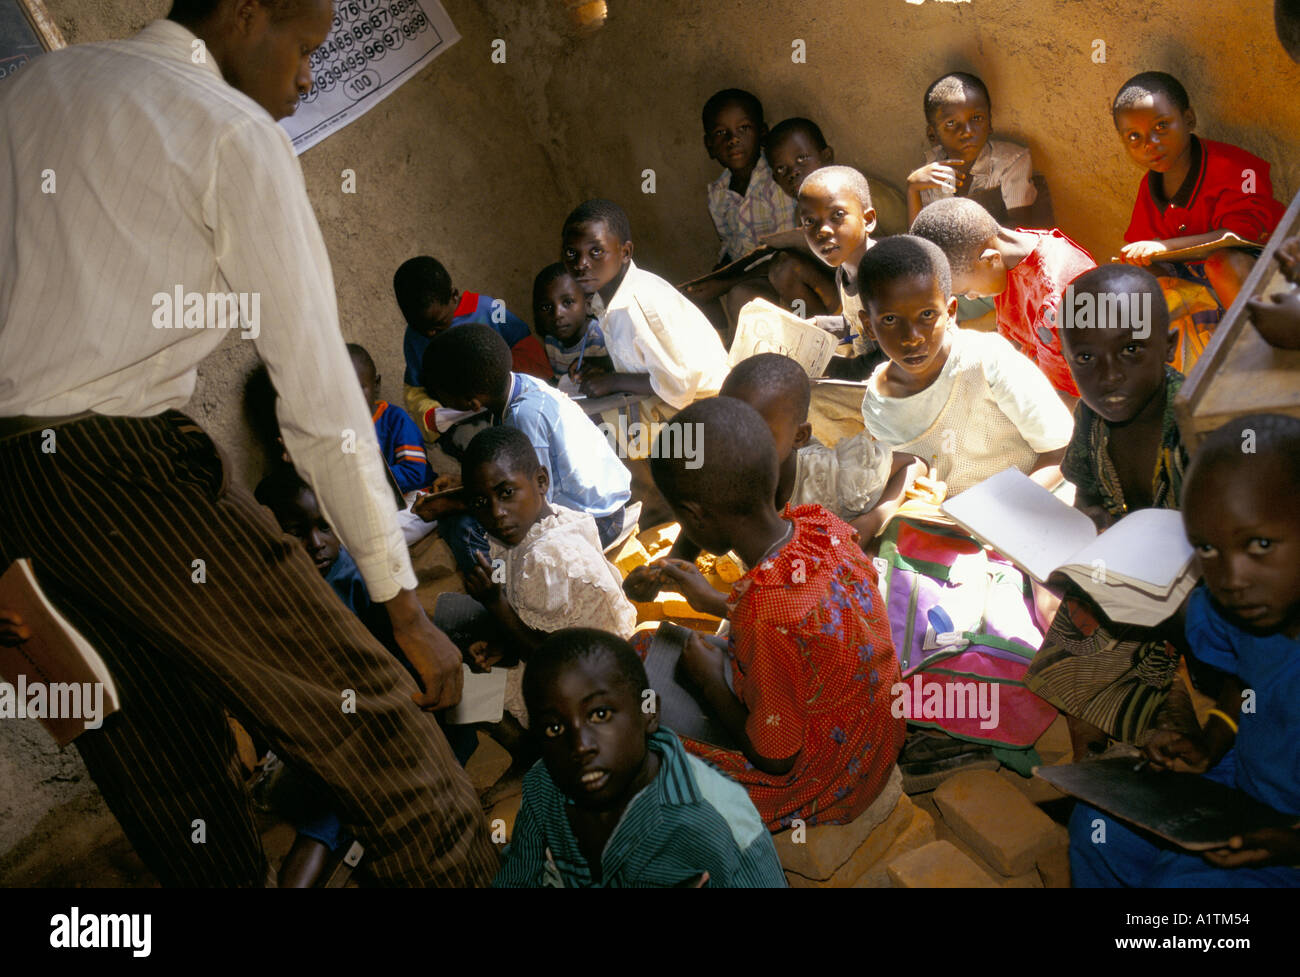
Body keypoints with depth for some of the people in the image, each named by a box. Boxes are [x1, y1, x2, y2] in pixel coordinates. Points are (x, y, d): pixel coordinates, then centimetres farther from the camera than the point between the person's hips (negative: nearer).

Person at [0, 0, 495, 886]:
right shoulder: (234, 132, -5)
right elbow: (316, 385, -9)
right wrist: (405, 605, -6)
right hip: (127, 470, -8)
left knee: (167, 767, 15)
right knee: (367, 720, -2)